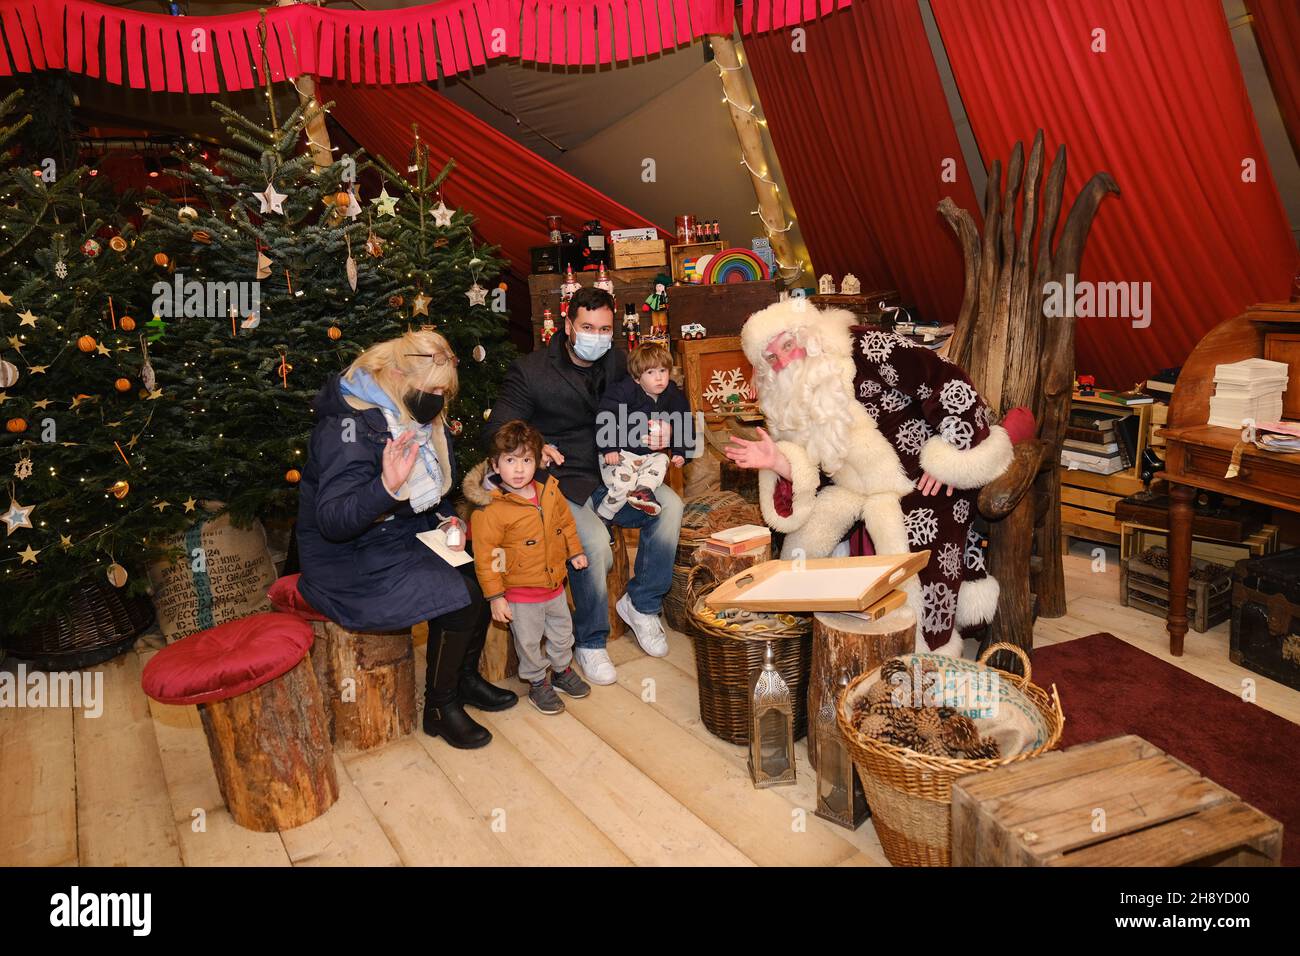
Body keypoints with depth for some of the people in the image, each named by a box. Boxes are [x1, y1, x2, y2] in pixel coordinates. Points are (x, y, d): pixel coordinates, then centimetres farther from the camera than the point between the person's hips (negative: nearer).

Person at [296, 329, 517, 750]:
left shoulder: (414, 418, 5)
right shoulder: (351, 426, -24)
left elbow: (428, 494, 21)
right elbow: (331, 521, -34)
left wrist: (445, 518, 1)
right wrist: (386, 486, -50)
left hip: (401, 542, 9)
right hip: (352, 567, -9)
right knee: (461, 597, -20)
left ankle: (467, 679, 17)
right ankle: (439, 708, -1)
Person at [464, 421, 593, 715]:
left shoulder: (549, 491, -6)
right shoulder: (491, 509, -24)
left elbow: (565, 521, 14)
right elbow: (484, 556, -19)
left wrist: (574, 551, 15)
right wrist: (495, 596, -17)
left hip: (554, 585, 6)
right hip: (521, 593, -5)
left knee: (562, 632, 23)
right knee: (529, 641, 11)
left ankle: (562, 671, 47)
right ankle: (537, 684, 34)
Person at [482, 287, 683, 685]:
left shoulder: (619, 364, 9)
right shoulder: (530, 370, -5)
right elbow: (496, 431, -7)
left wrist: (657, 435, -7)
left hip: (612, 476, 5)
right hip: (562, 482, -5)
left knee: (670, 504, -21)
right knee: (593, 541, -32)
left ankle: (641, 604, 0)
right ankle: (589, 642, -7)